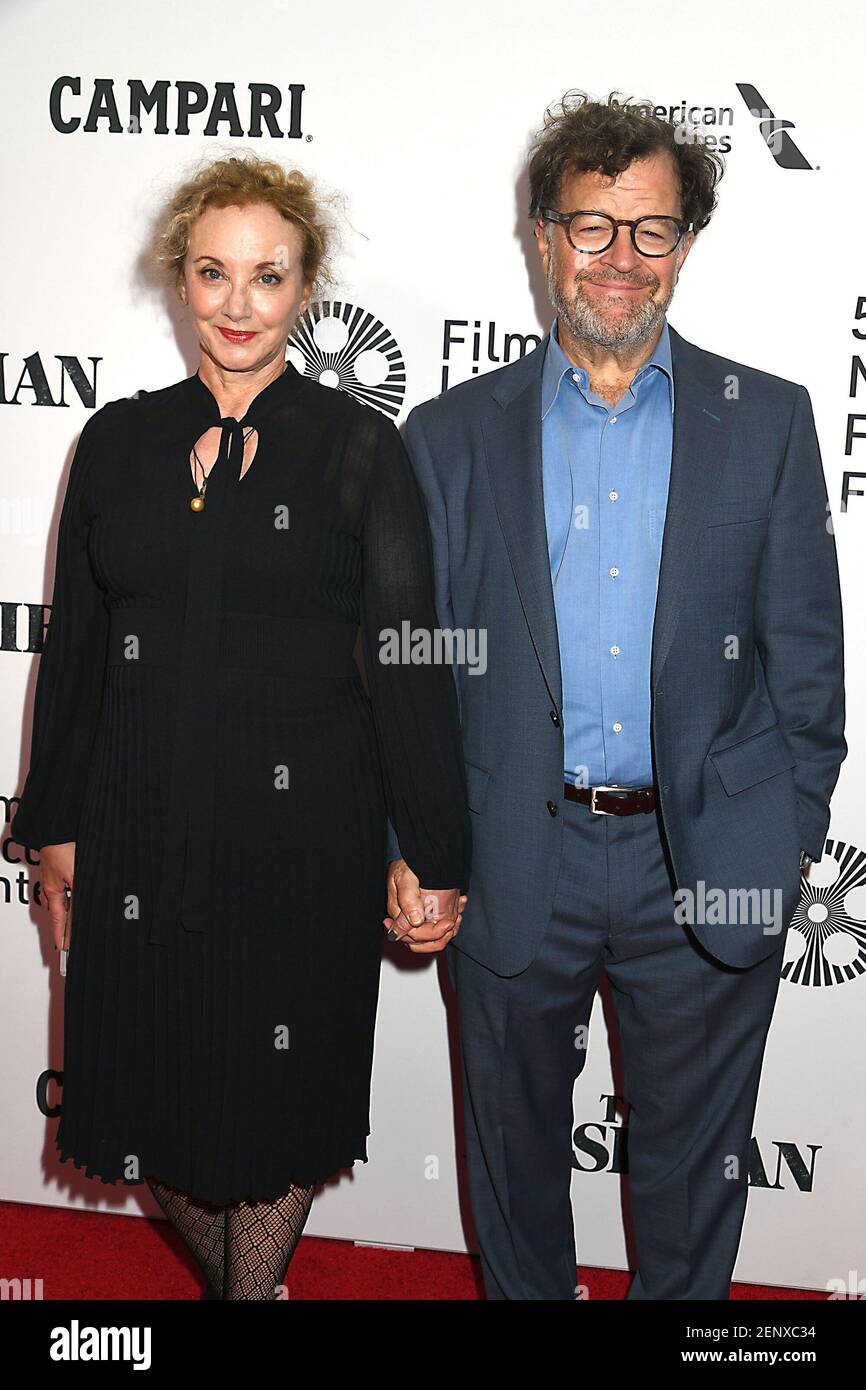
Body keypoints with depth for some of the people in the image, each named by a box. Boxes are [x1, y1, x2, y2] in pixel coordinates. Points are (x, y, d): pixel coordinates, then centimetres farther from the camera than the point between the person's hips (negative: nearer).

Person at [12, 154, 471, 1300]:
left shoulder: (361, 448, -4)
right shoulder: (119, 441, 5)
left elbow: (409, 663, -6)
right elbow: (73, 647, 9)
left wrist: (437, 861, -7)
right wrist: (55, 824, 9)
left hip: (302, 829, -3)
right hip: (140, 828, 3)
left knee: (275, 1101, 11)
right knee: (156, 1088, 14)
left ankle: (256, 1284, 37)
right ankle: (229, 1277, 42)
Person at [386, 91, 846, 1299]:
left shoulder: (768, 421, 1)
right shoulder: (453, 436, 2)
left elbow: (806, 651, 2)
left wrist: (785, 838, -3)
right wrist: (409, 847, -4)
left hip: (707, 866, 0)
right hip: (514, 869, 1)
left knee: (693, 1162, 17)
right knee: (516, 1145, 19)